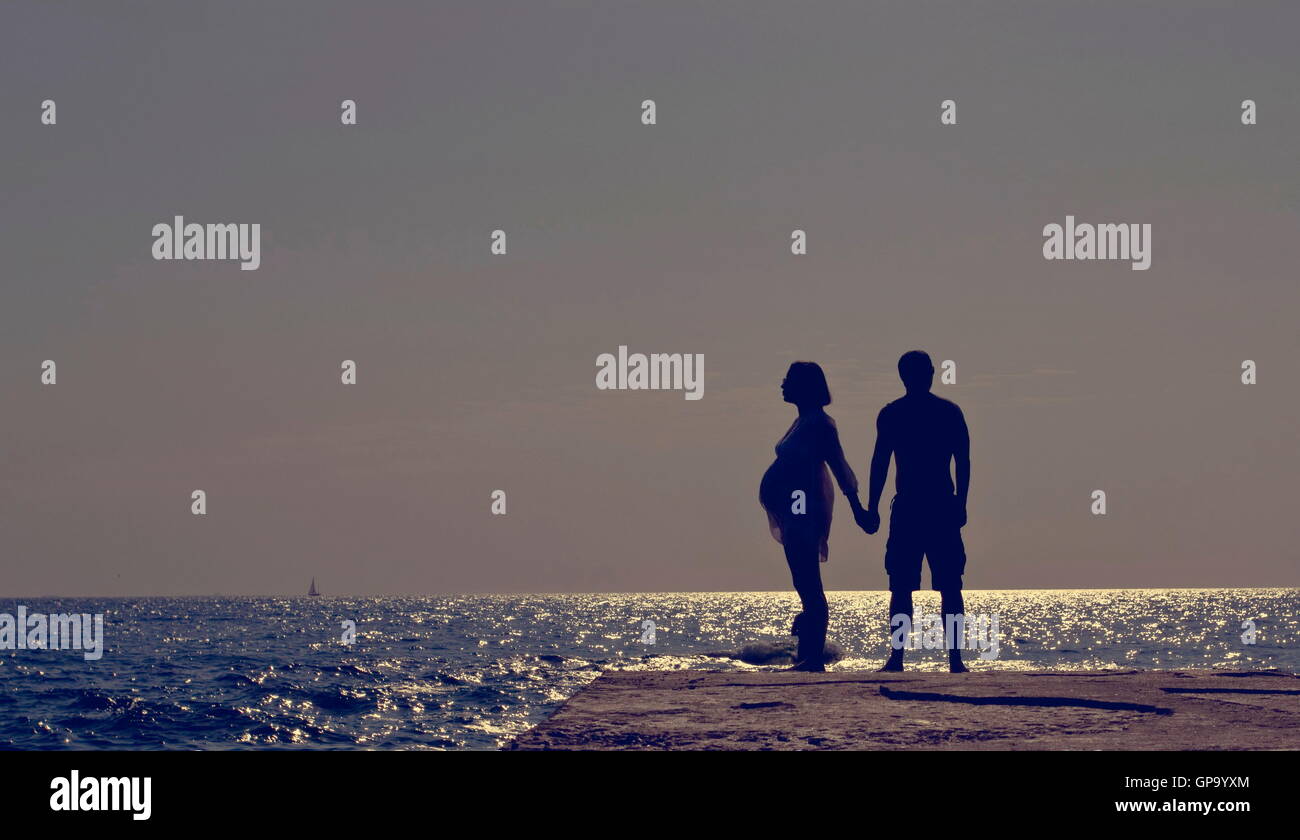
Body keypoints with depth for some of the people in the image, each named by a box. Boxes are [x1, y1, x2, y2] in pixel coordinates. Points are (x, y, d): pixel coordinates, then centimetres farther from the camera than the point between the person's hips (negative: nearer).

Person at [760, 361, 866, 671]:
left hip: (805, 510, -10)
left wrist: (857, 508, -19)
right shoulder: (803, 422, 16)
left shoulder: (818, 423, -11)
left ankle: (813, 657, -9)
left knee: (808, 585, -9)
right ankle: (809, 655, 16)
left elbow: (838, 466, -16)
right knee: (807, 585, 12)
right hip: (795, 511, 10)